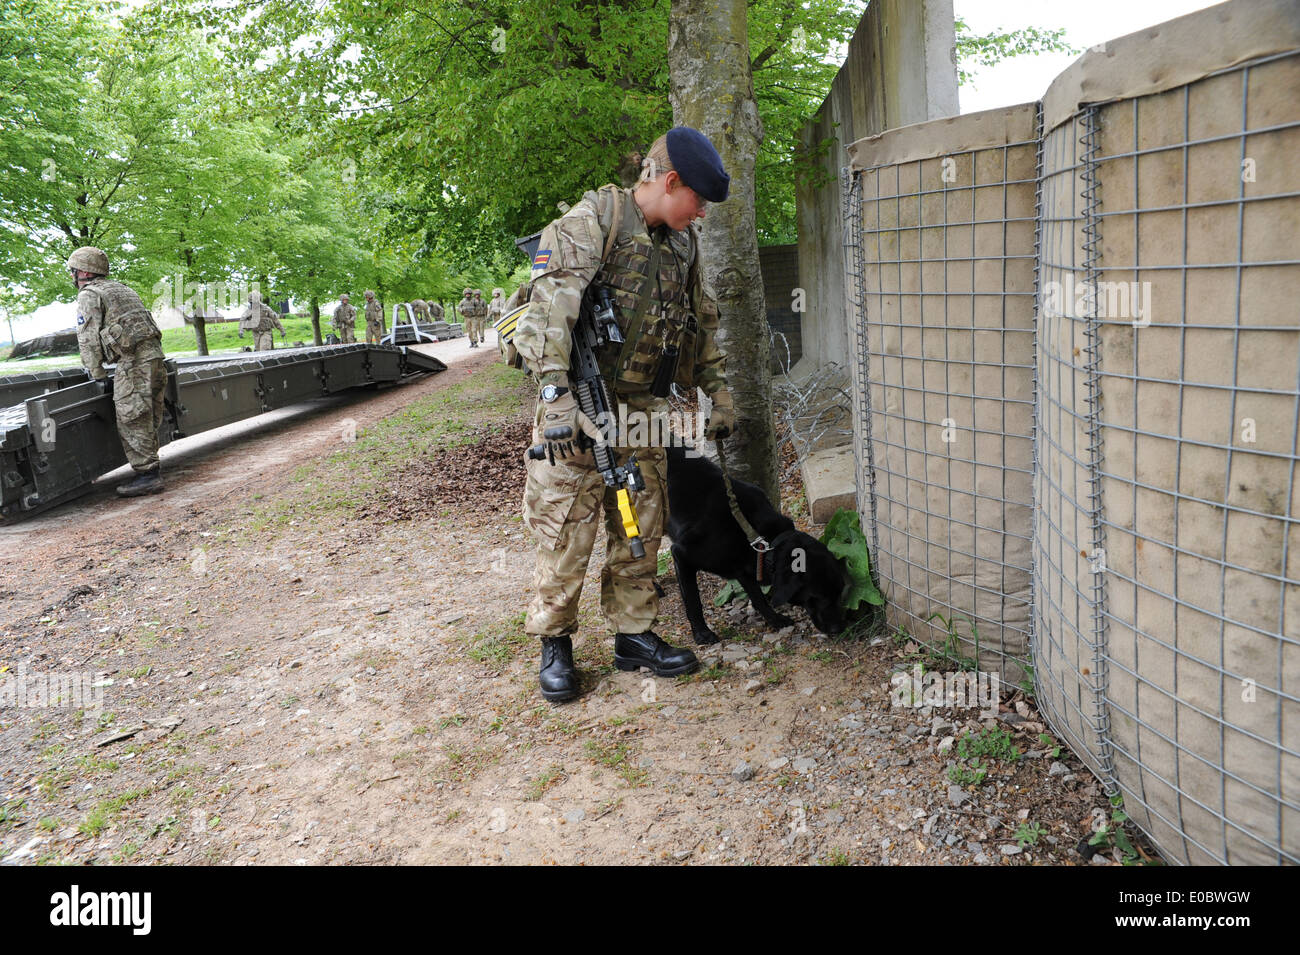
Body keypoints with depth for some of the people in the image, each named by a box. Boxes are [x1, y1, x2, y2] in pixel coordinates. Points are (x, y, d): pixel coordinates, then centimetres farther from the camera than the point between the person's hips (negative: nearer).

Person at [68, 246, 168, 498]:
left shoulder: (89, 295, 1)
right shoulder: (121, 289, 26)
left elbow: (88, 340, -4)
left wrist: (99, 375, 3)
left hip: (133, 361, -9)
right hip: (155, 355, 9)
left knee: (133, 421, -6)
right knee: (148, 420, 14)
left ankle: (147, 475, -6)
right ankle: (151, 466, 20)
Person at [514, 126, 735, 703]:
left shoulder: (685, 242, 12)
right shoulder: (591, 221, -10)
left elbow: (703, 323, 22)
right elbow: (549, 307, -22)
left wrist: (719, 394, 19)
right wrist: (556, 395, -31)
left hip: (642, 407, 7)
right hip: (578, 402, -6)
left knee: (642, 527, 10)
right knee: (566, 529, -3)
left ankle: (633, 635, 23)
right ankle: (555, 644, 13)